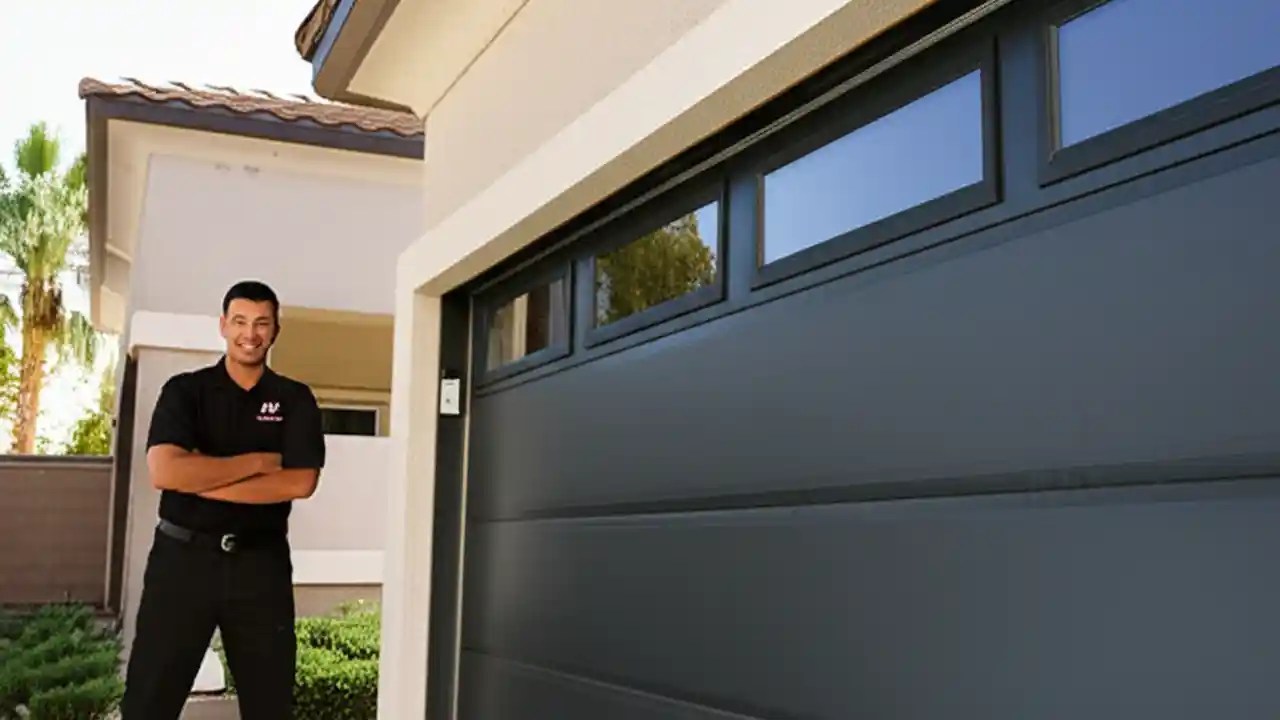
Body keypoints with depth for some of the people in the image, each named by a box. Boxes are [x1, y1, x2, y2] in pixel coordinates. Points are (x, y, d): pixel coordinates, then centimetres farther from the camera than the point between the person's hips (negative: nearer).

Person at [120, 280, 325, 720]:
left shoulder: (295, 400, 5)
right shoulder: (185, 390, 2)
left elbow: (301, 482, -9)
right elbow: (164, 472, -14)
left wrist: (203, 480, -13)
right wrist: (258, 461, -11)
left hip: (261, 564, 1)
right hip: (183, 557, -1)